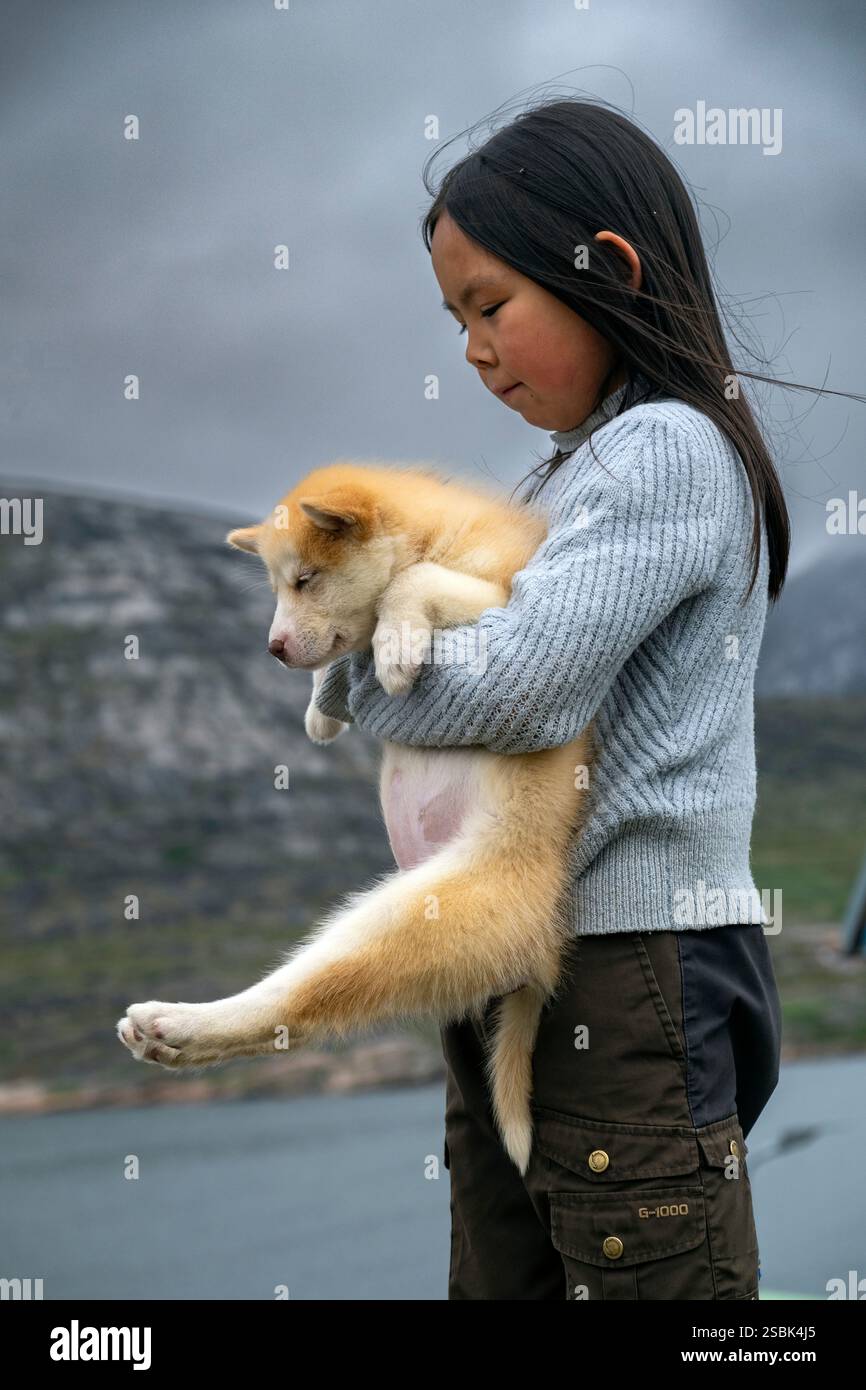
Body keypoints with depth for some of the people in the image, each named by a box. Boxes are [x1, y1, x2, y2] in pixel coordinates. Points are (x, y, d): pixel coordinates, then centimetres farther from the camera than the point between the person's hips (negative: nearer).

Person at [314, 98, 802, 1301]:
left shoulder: (668, 453, -13)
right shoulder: (580, 468, 16)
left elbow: (516, 692, -23)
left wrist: (351, 676, -6)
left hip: (631, 980, -9)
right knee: (501, 1276, 15)